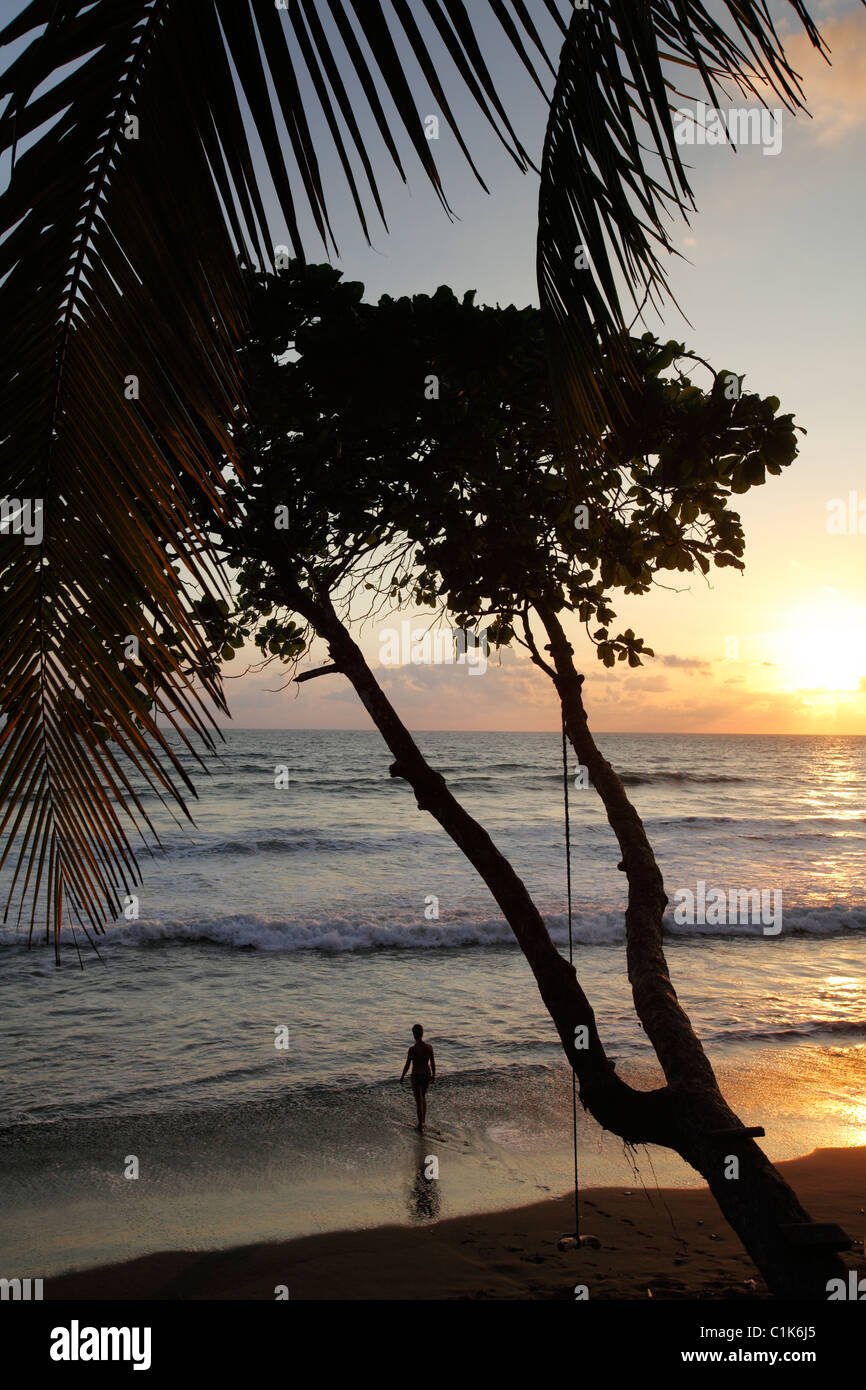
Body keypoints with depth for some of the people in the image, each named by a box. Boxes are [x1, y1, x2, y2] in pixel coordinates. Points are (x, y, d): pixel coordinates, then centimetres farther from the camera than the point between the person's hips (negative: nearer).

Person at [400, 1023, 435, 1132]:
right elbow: (433, 1064, -2)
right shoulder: (429, 1047, -10)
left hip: (416, 1077, -4)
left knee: (419, 1101, 9)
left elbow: (407, 1066, -15)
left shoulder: (412, 1049, -23)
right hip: (427, 1075, 4)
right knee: (423, 1097, 26)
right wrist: (433, 1076, 14)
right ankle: (423, 1121, 34)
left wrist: (402, 1077, 1)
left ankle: (421, 1126, 17)